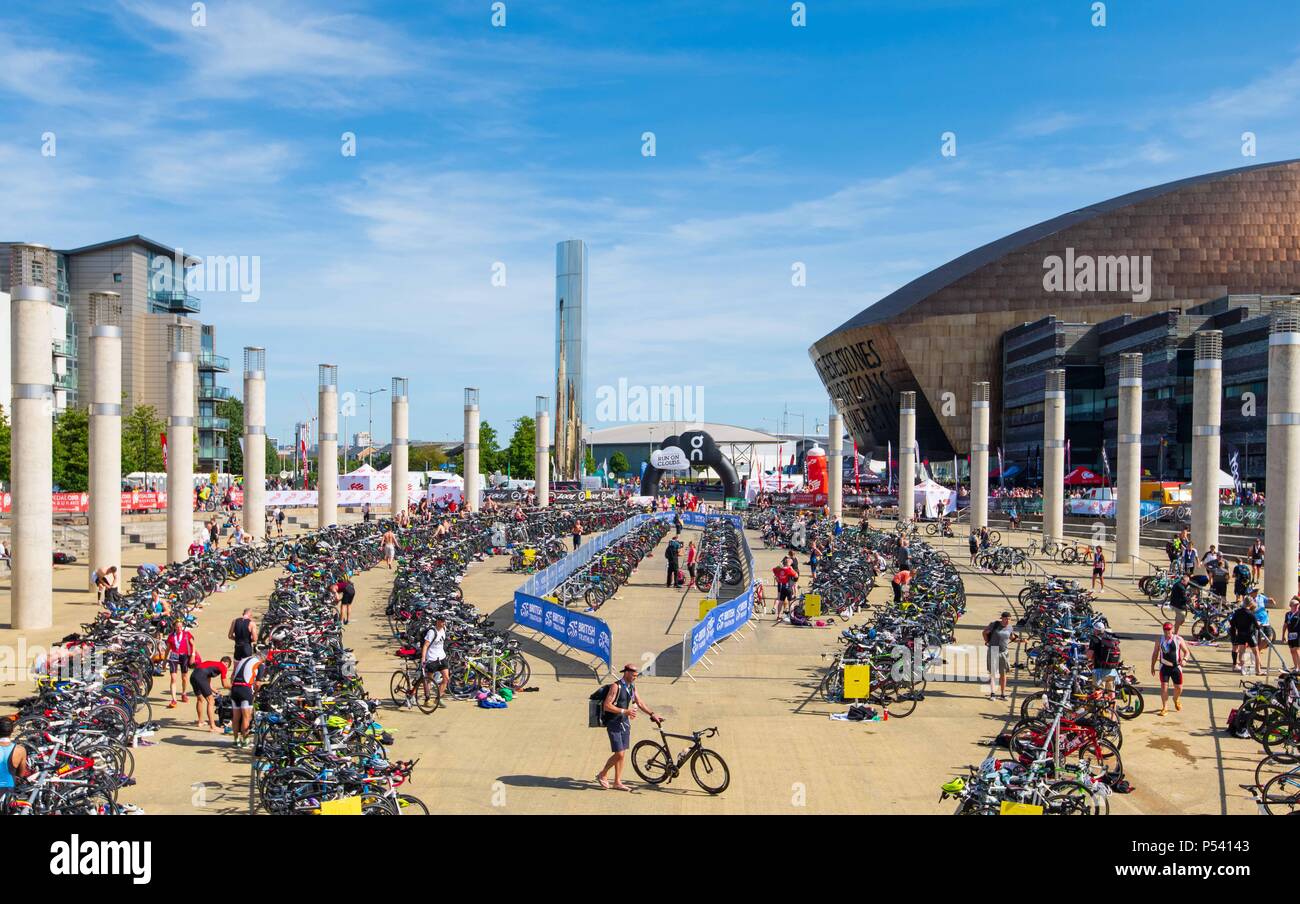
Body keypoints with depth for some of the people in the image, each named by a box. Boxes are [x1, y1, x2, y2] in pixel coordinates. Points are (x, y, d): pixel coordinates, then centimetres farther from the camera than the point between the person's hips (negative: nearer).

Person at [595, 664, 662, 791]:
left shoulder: (632, 686, 6)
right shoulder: (616, 686, -18)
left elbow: (639, 703, 14)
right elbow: (607, 706, -22)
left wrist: (652, 714, 4)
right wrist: (625, 711, -27)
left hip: (625, 723, 7)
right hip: (613, 724, -7)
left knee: (622, 754, 9)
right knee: (619, 754, -9)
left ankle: (617, 782, 19)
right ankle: (602, 775, 11)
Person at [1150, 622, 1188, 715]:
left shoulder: (1178, 640, -4)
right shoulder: (1159, 640, 0)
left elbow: (1186, 651, 3)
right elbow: (1155, 653, 9)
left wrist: (1184, 659, -19)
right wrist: (1152, 666, 9)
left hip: (1176, 667, 0)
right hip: (1164, 666, 0)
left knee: (1179, 687, 6)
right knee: (1164, 686, -7)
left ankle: (1176, 699, 40)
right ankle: (1164, 707, 6)